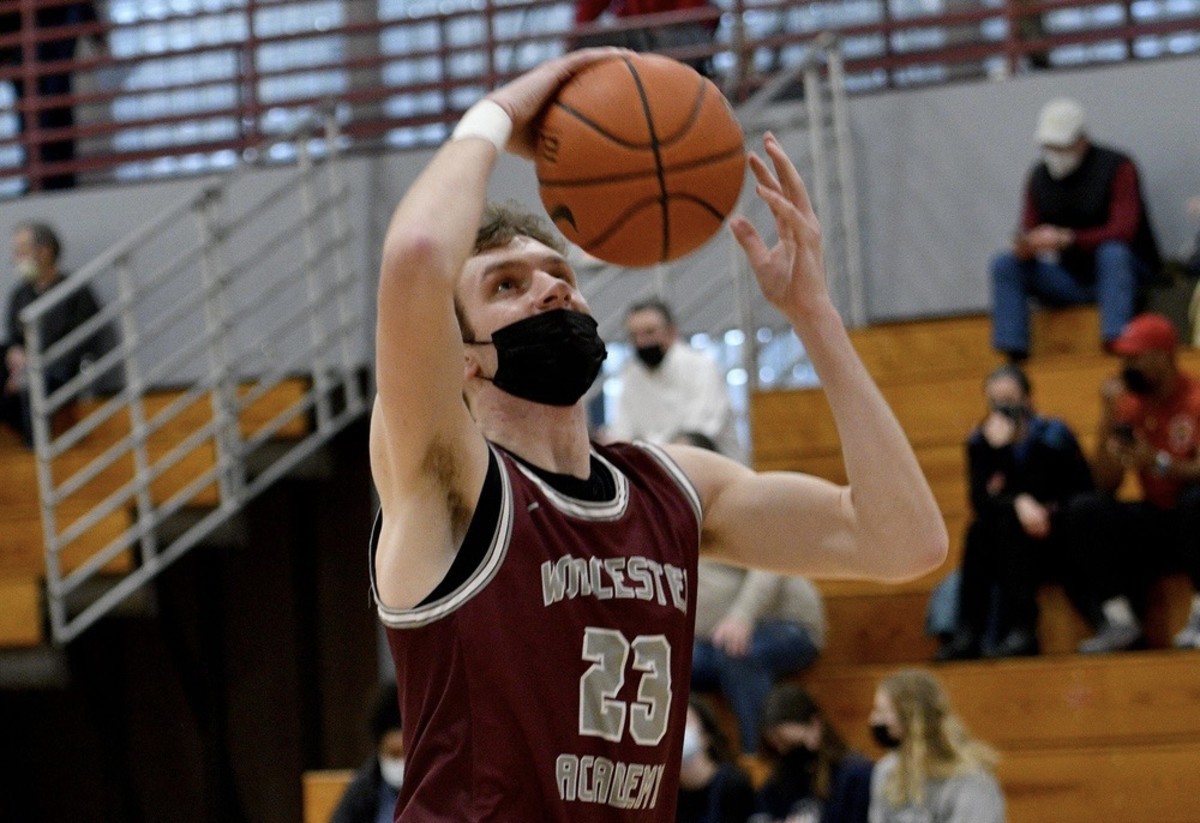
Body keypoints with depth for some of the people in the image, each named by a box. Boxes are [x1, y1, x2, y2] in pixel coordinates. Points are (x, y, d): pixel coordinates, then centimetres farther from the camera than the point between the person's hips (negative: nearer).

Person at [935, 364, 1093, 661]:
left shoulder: (1053, 435, -10)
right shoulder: (980, 441, -1)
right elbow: (980, 501, -13)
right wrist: (1018, 503, -29)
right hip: (1015, 547, 4)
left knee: (1007, 522, -30)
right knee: (979, 528, -26)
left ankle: (1022, 632, -38)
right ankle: (967, 635, -32)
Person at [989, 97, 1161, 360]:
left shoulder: (1116, 168, -11)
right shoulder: (1039, 177, 4)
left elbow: (1121, 232, -22)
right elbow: (1029, 233, 4)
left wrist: (1067, 239, -34)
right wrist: (1025, 248, -23)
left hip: (1122, 270, -5)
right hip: (1072, 278, 5)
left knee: (1113, 252, -38)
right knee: (1005, 265, -14)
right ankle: (1013, 353, -23)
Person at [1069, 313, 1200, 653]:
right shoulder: (1129, 402, 3)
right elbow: (1106, 486, -1)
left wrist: (1159, 463, -38)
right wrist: (1109, 420, -11)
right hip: (1155, 519, 5)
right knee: (1090, 510, -17)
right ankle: (1118, 619, -23)